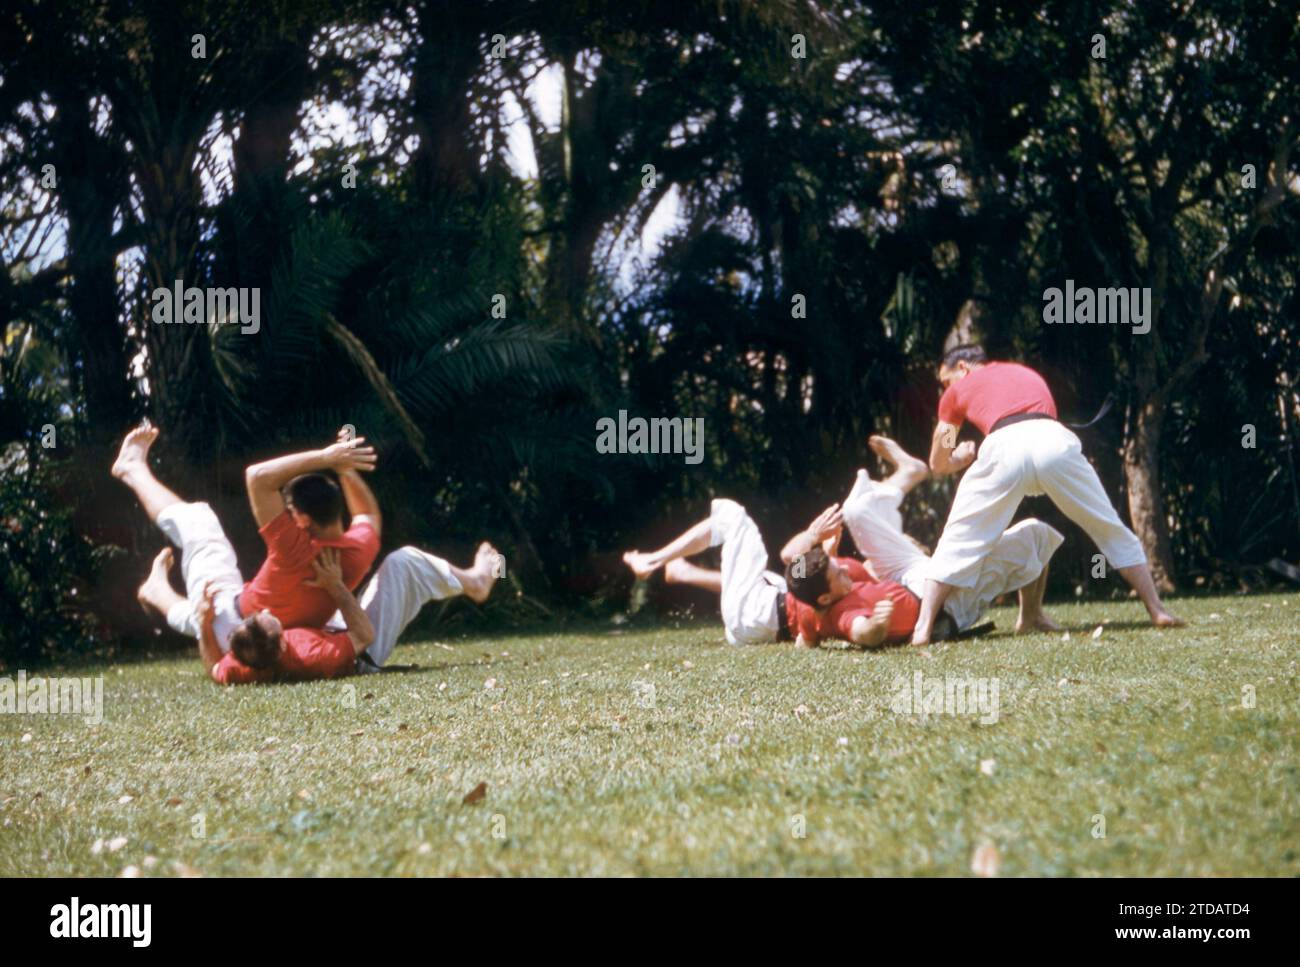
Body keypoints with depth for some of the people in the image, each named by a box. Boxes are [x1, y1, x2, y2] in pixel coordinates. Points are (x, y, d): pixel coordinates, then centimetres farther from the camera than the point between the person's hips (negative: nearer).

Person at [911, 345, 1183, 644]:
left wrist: (961, 458, 59)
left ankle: (922, 628, -3)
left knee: (957, 542, 7)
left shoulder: (959, 389, 29)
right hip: (1054, 440, 3)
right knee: (1112, 532, 17)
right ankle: (1158, 611, 15)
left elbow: (938, 465, 36)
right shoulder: (1025, 373, 40)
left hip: (1004, 446, -3)